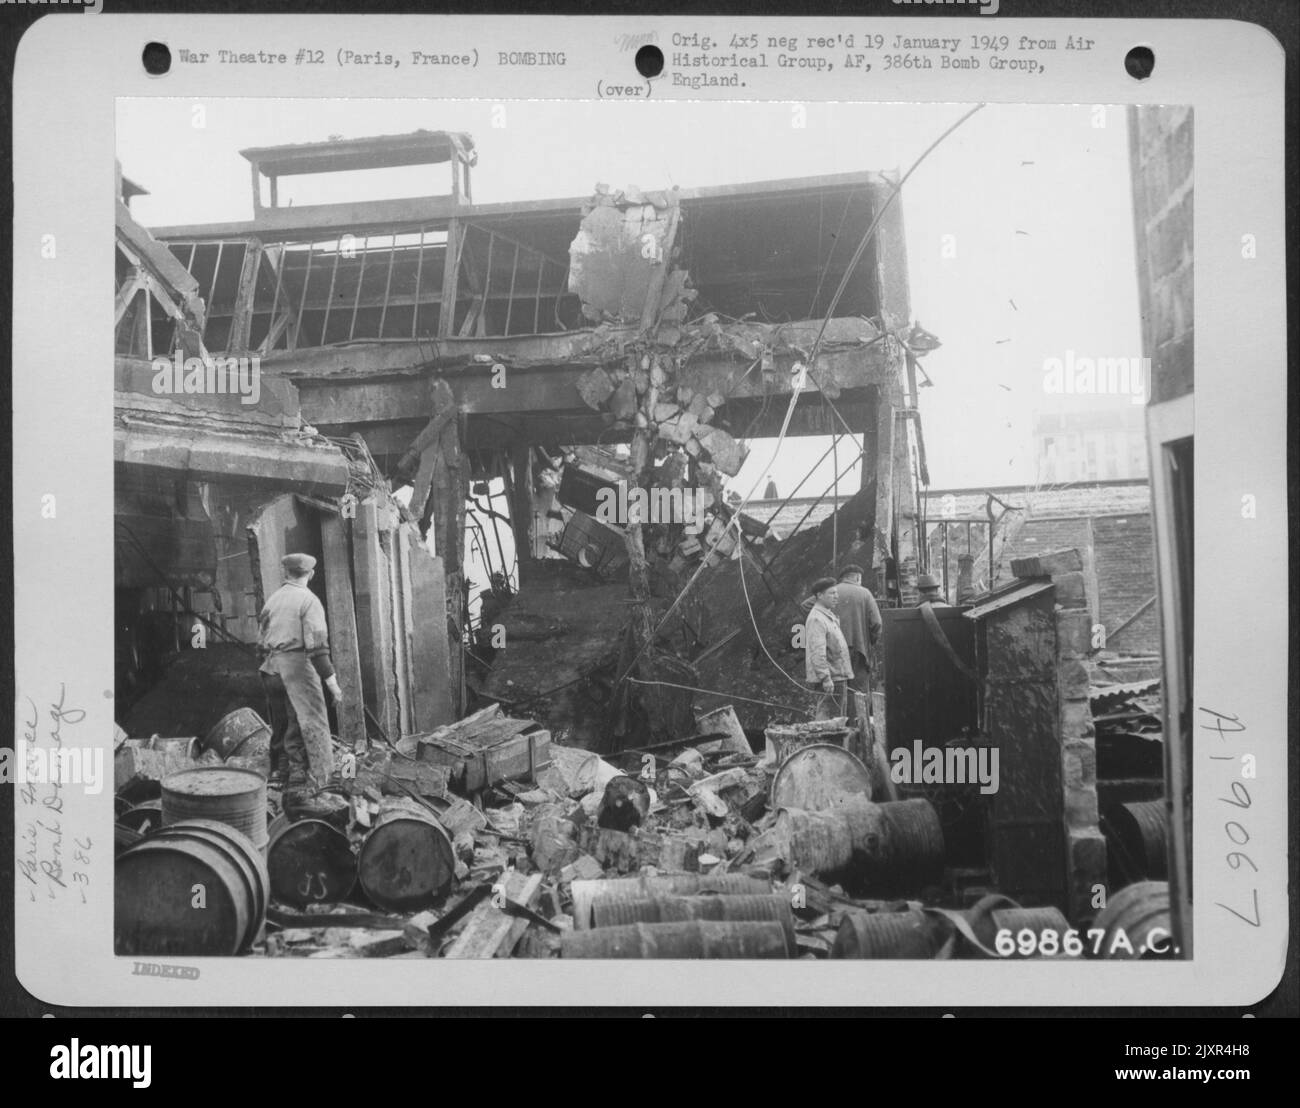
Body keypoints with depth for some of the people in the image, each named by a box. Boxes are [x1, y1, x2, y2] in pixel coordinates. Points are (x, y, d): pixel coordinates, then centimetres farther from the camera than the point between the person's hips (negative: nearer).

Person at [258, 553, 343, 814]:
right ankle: (299, 790, -13)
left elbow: (262, 641, 15)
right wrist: (332, 682, -15)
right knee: (306, 727, -6)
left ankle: (279, 772, 28)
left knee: (280, 727, 18)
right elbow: (317, 647, -16)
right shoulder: (308, 601, -8)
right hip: (296, 666, -7)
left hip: (270, 668, 7)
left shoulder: (272, 600, 12)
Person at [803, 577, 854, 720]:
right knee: (827, 717, -11)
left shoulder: (830, 615, 18)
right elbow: (817, 652, -23)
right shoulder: (816, 619, -15)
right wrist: (825, 678, -28)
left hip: (837, 677, 11)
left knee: (837, 718, 13)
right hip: (829, 680, -11)